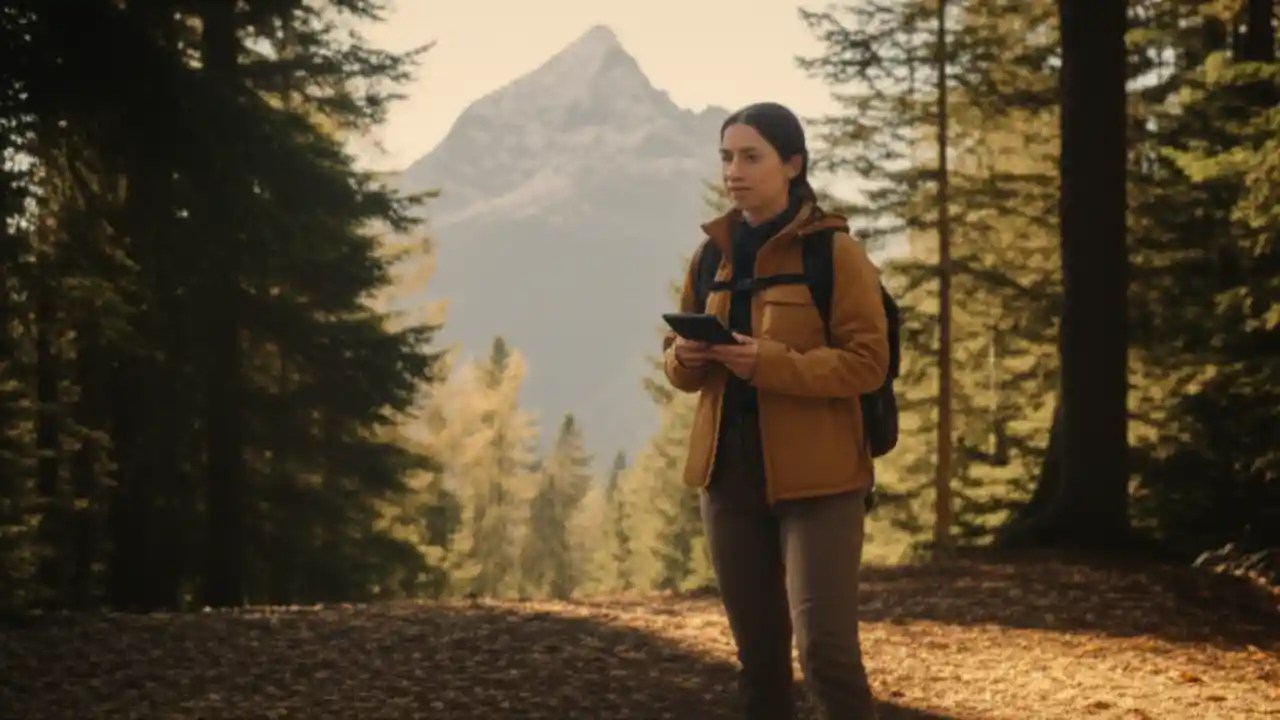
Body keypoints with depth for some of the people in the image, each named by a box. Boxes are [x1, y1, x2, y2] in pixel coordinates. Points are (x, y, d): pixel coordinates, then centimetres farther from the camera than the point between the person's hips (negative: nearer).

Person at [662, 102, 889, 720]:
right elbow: (676, 357, 16)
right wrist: (687, 358, -8)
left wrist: (771, 362, -23)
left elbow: (867, 361, -12)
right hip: (729, 472, 6)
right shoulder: (712, 253, 11)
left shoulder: (835, 251, -7)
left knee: (825, 650, -11)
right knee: (757, 652, 11)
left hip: (816, 477, -6)